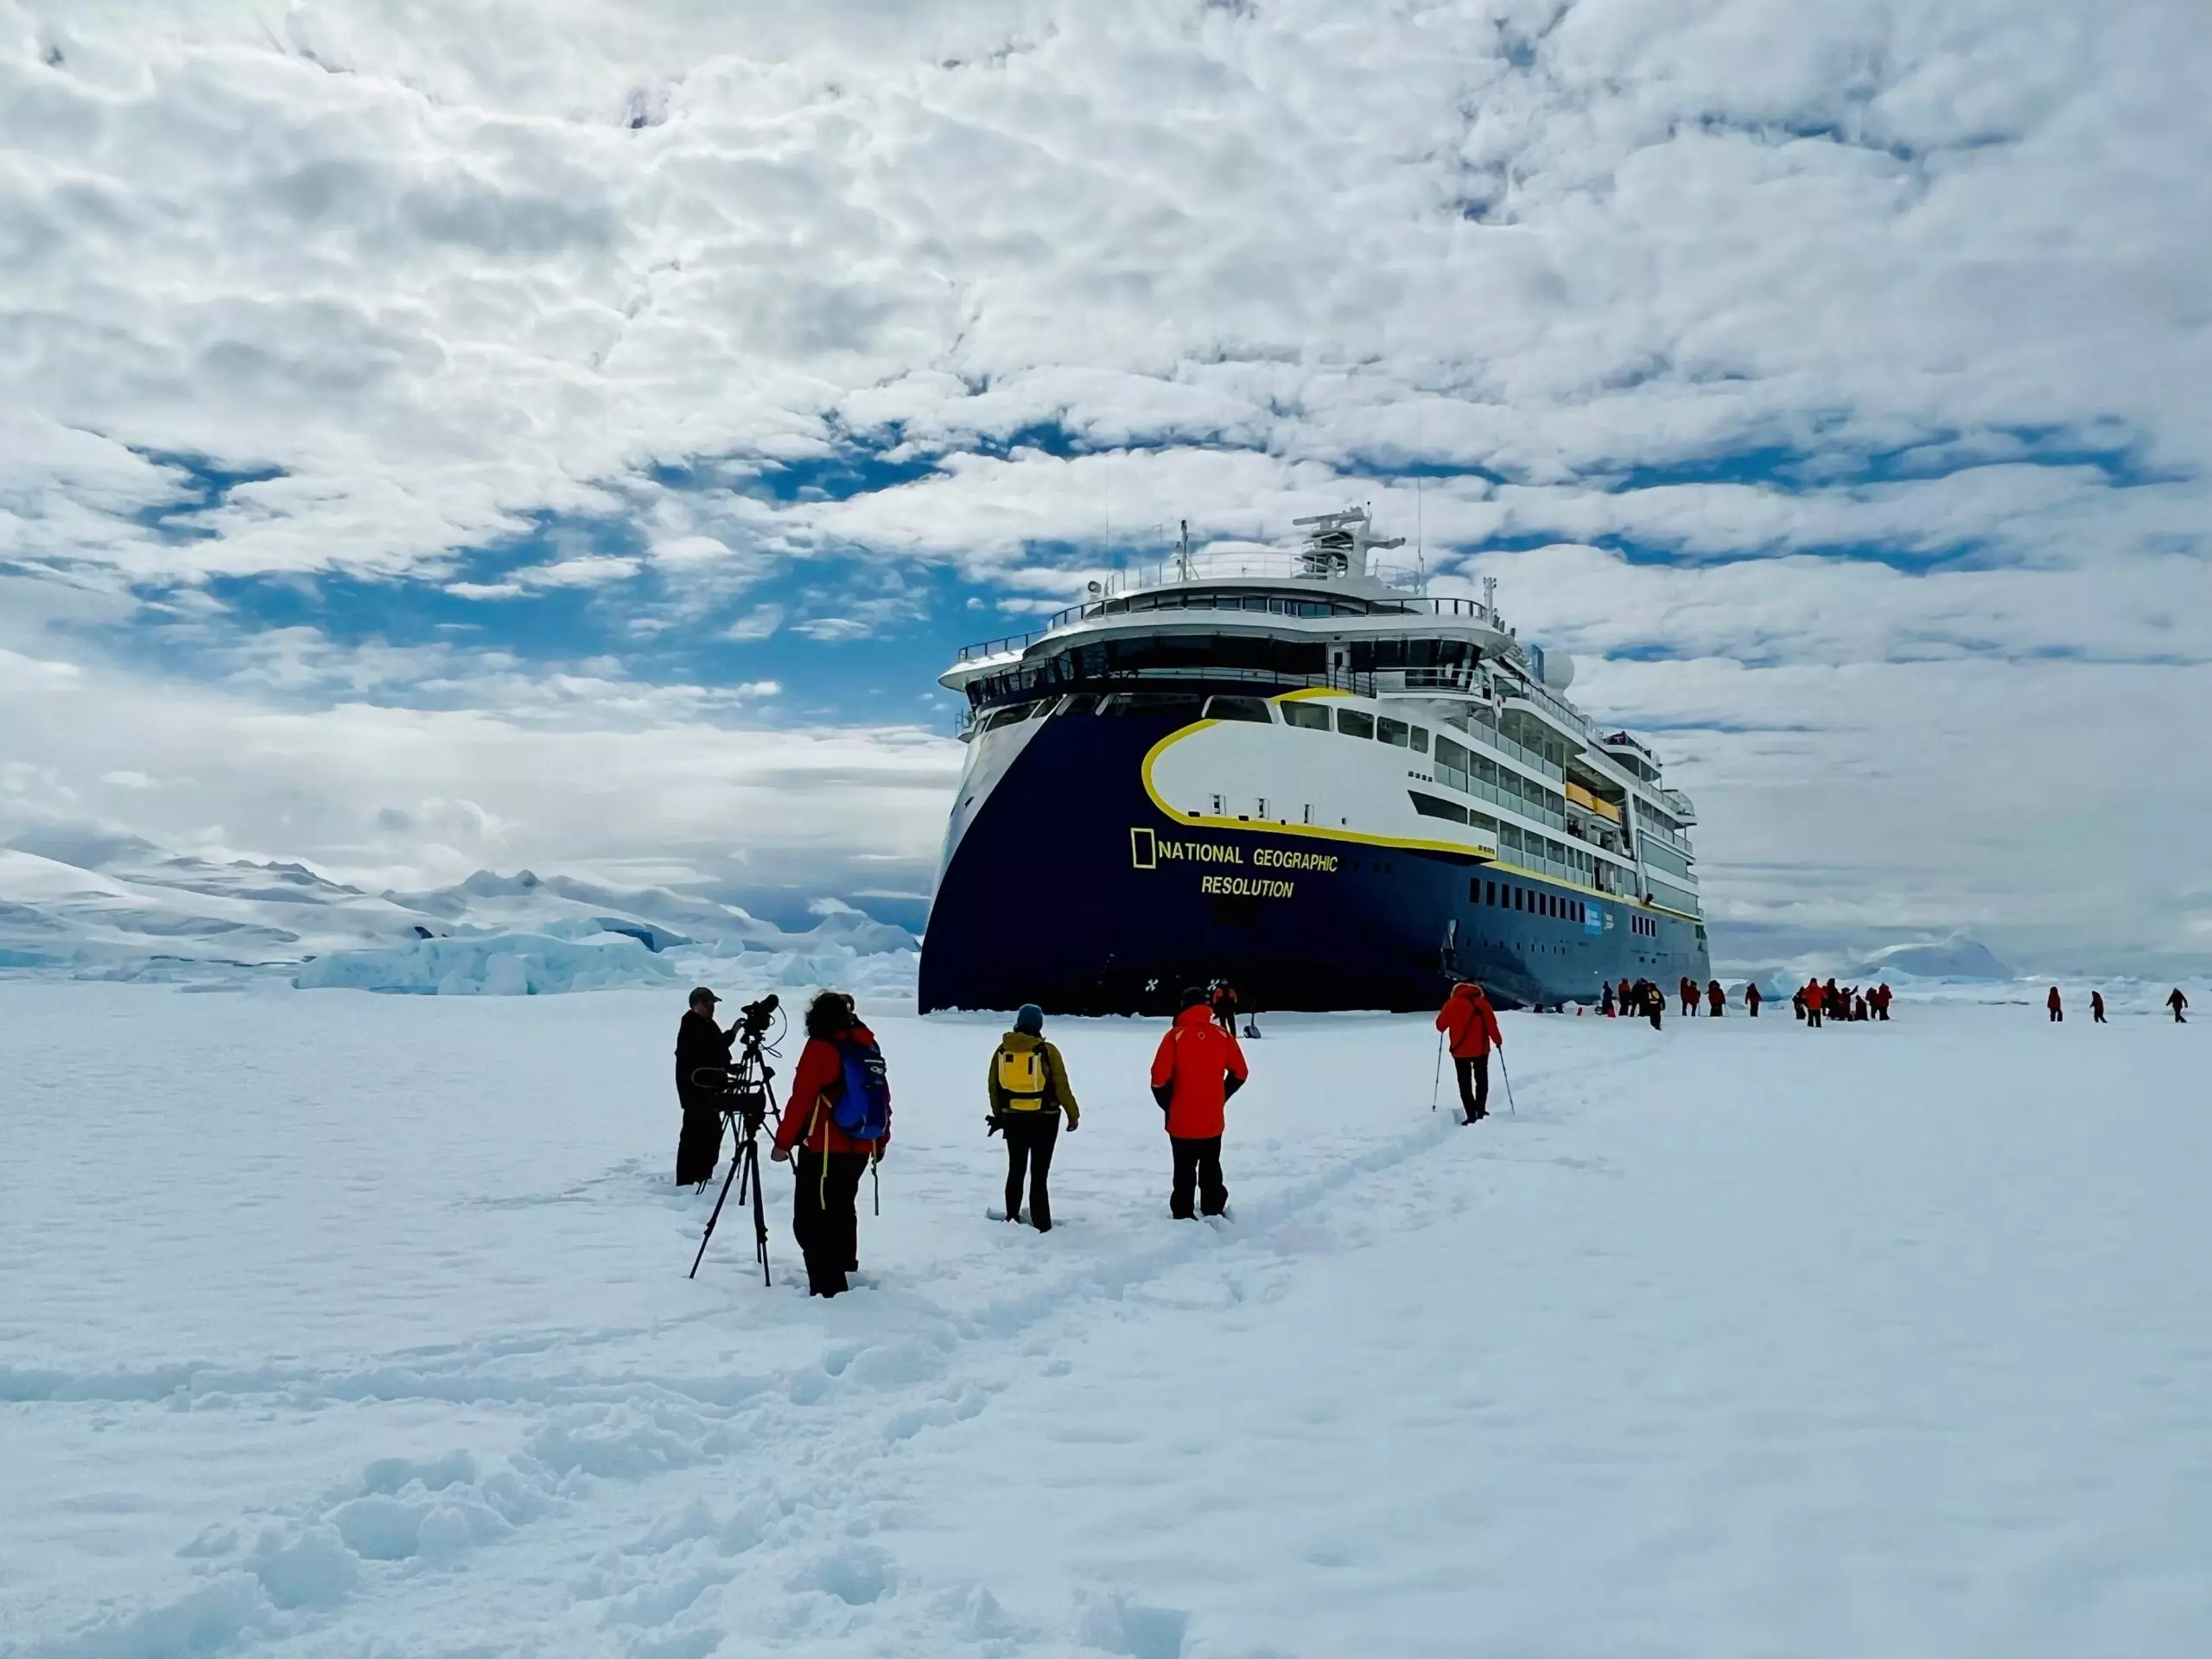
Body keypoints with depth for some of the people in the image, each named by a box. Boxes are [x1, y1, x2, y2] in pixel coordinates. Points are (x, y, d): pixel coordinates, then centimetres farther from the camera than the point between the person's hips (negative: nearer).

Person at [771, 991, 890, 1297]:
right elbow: (882, 1097, 14)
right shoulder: (867, 1045, 10)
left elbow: (801, 1099, -13)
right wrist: (881, 1140, 24)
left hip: (823, 1148, -7)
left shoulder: (819, 1047, -8)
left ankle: (828, 1288, -11)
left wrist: (784, 1142, -7)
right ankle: (844, 1269, 35)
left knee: (811, 1218, -4)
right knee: (841, 1209, 23)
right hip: (859, 1147, 7)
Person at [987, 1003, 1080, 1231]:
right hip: (1043, 1120, -4)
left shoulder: (1002, 1050, 1)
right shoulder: (1047, 1051, -12)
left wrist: (999, 1115, 22)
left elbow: (993, 1086, 9)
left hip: (1012, 1119, 4)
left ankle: (1012, 1219, 25)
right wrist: (1073, 1114, 3)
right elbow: (1061, 1087, -9)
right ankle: (1041, 1225, -1)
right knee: (1039, 1174, 0)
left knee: (1016, 1171, 17)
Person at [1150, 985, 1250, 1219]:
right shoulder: (1223, 1036, -3)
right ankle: (1214, 1214, 27)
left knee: (1184, 1172, 8)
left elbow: (1159, 1078, -15)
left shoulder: (1175, 1036, -13)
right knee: (1211, 1169, 19)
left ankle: (1183, 1217, 11)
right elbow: (1240, 1073, 3)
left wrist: (1168, 1105, 1)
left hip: (1182, 1121, -3)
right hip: (1213, 1120, 3)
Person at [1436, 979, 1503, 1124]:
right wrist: (1498, 1040, 9)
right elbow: (1491, 1025, -6)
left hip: (1460, 1051, -1)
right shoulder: (1482, 1003, -4)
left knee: (1465, 1084, 7)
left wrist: (1442, 1014, 21)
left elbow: (1440, 1025, 0)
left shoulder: (1452, 1004, -4)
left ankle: (1471, 1115, -1)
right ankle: (1480, 1111, 19)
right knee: (1481, 1080, 21)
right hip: (1481, 1049, 1)